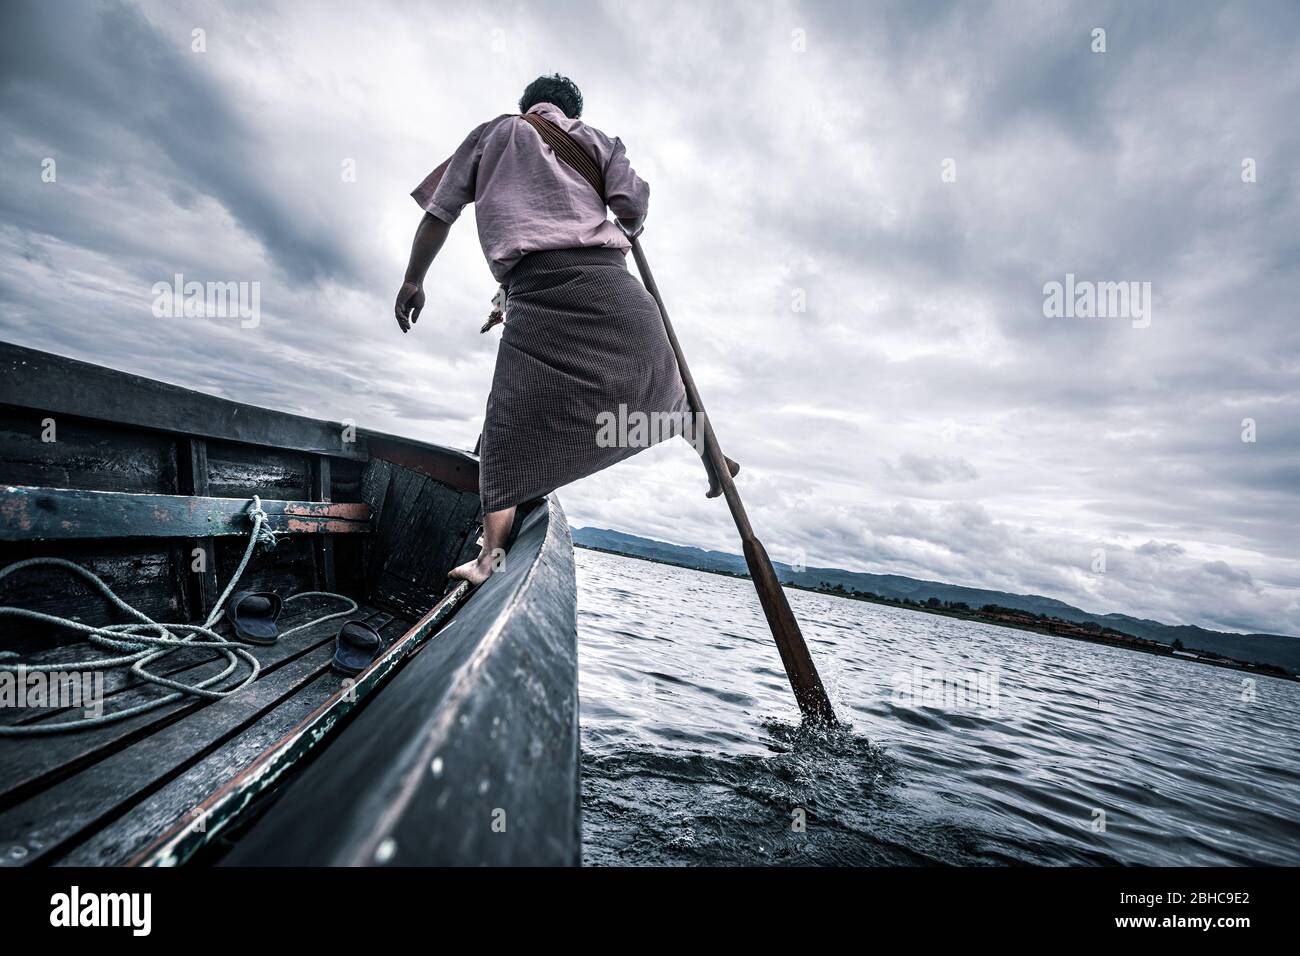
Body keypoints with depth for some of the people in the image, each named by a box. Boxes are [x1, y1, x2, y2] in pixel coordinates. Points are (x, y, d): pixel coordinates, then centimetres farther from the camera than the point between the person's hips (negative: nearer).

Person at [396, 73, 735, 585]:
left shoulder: (493, 132, 26)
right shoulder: (595, 138, 25)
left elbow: (439, 212, 21)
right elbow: (631, 205, 6)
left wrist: (413, 281, 27)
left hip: (534, 285, -1)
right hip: (605, 279, 2)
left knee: (509, 428, 0)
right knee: (661, 374, 22)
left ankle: (491, 554, -2)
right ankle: (710, 456, 36)